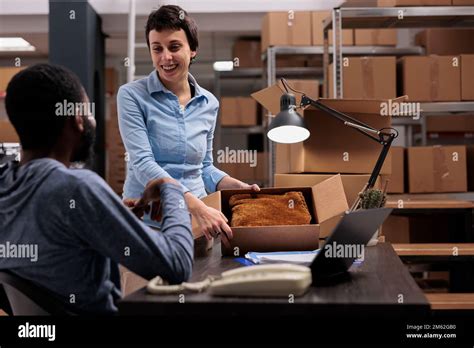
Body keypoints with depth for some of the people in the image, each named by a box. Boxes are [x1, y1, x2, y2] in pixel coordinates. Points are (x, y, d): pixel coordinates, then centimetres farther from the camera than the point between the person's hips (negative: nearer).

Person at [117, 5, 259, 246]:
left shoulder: (209, 104, 9)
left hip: (197, 216, 3)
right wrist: (197, 207, -24)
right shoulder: (131, 95, -5)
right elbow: (143, 163, -15)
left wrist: (238, 186, 1)